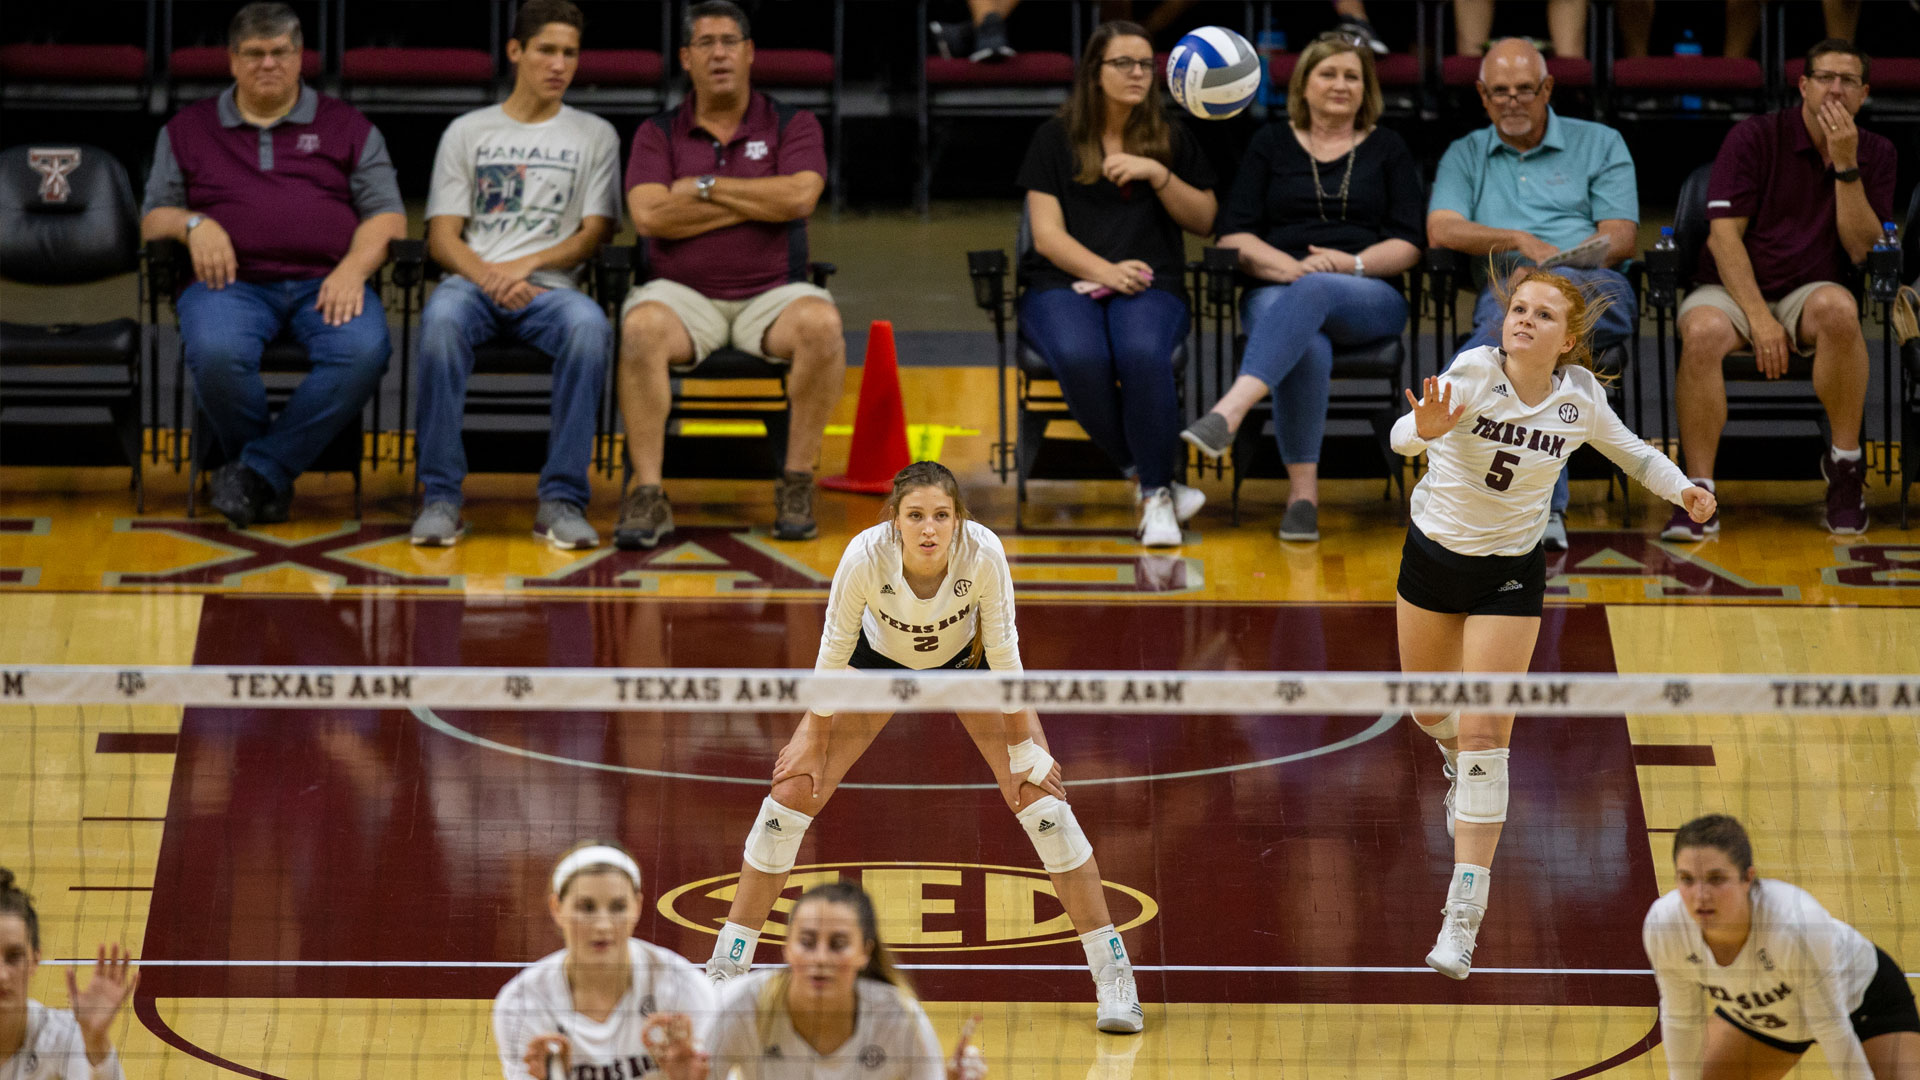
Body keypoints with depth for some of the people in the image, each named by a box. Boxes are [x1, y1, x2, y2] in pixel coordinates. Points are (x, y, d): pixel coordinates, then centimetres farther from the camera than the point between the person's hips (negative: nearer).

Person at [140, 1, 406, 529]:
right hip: (232, 281, 0)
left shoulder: (347, 128, 18)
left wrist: (354, 269, -10)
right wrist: (193, 224, -7)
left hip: (326, 283, 0)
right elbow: (153, 217, 17)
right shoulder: (188, 129, 20)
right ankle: (271, 482, -13)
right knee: (216, 354, -37)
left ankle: (258, 471, -25)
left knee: (364, 352, -35)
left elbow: (387, 216, 10)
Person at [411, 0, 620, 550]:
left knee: (590, 325, -37)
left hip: (550, 288, 0)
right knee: (442, 316, -38)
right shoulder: (467, 132, 17)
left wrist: (527, 264, -10)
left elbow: (594, 234, 8)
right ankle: (440, 497, -34)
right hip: (473, 279, 0)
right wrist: (488, 276, -12)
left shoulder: (594, 135, 17)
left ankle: (561, 499, -33)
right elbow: (442, 237, 9)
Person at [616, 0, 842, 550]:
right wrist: (754, 205, -7)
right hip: (684, 293, 0)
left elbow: (798, 197, -11)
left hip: (772, 293, 0)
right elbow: (649, 215, -8)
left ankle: (797, 484, -22)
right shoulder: (659, 133, 9)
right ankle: (647, 495, -32)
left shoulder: (792, 126, 9)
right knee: (642, 326, -35)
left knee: (820, 321, -34)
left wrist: (705, 187, -6)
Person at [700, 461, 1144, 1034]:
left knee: (1041, 799, -12)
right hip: (880, 657, 0)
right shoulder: (865, 557, -36)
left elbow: (1003, 655, -23)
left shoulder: (983, 553, -36)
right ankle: (727, 964, 5)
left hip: (967, 657, 0)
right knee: (793, 790, -9)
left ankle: (1112, 971, -3)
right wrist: (813, 741, -13)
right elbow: (833, 654, -21)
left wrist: (1024, 749, -17)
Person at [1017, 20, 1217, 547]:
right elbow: (1048, 235, 2)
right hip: (1064, 284, -1)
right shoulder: (1056, 138, 9)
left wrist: (1158, 175, -4)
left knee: (1143, 355, -37)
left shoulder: (1172, 139, 16)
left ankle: (1156, 494, -24)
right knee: (1081, 359, -37)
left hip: (1149, 286, 1)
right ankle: (1152, 482, -21)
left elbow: (1203, 221, 12)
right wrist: (1104, 271, -15)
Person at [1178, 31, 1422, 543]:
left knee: (1311, 294, -39)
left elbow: (1408, 245, 7)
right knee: (1306, 344, -38)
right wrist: (1291, 265, -12)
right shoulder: (1271, 145, 17)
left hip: (1369, 299, -1)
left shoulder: (1387, 150, 17)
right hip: (1276, 290, 1)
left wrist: (1354, 263, -13)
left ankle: (1229, 412, -61)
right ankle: (1302, 491, -44)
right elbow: (1234, 236, 7)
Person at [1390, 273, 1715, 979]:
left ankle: (1463, 919, -11)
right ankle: (1462, 770, 58)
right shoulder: (1473, 372, -20)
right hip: (1433, 553, 1)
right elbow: (1403, 438, -36)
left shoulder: (1580, 399, -12)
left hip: (1510, 573, -1)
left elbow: (1628, 449, 9)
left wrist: (1682, 489, -8)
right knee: (1428, 708, 19)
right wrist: (1426, 429, -59)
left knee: (1484, 738, -10)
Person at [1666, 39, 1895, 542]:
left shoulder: (1875, 154, 9)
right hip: (1733, 289, -2)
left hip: (1810, 292, 2)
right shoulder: (1754, 138, -2)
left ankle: (1845, 464, -18)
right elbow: (1724, 236, -8)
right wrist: (1759, 318, -19)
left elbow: (1862, 250, -2)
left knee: (1837, 307, -37)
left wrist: (1846, 165, -12)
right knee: (1703, 332, -38)